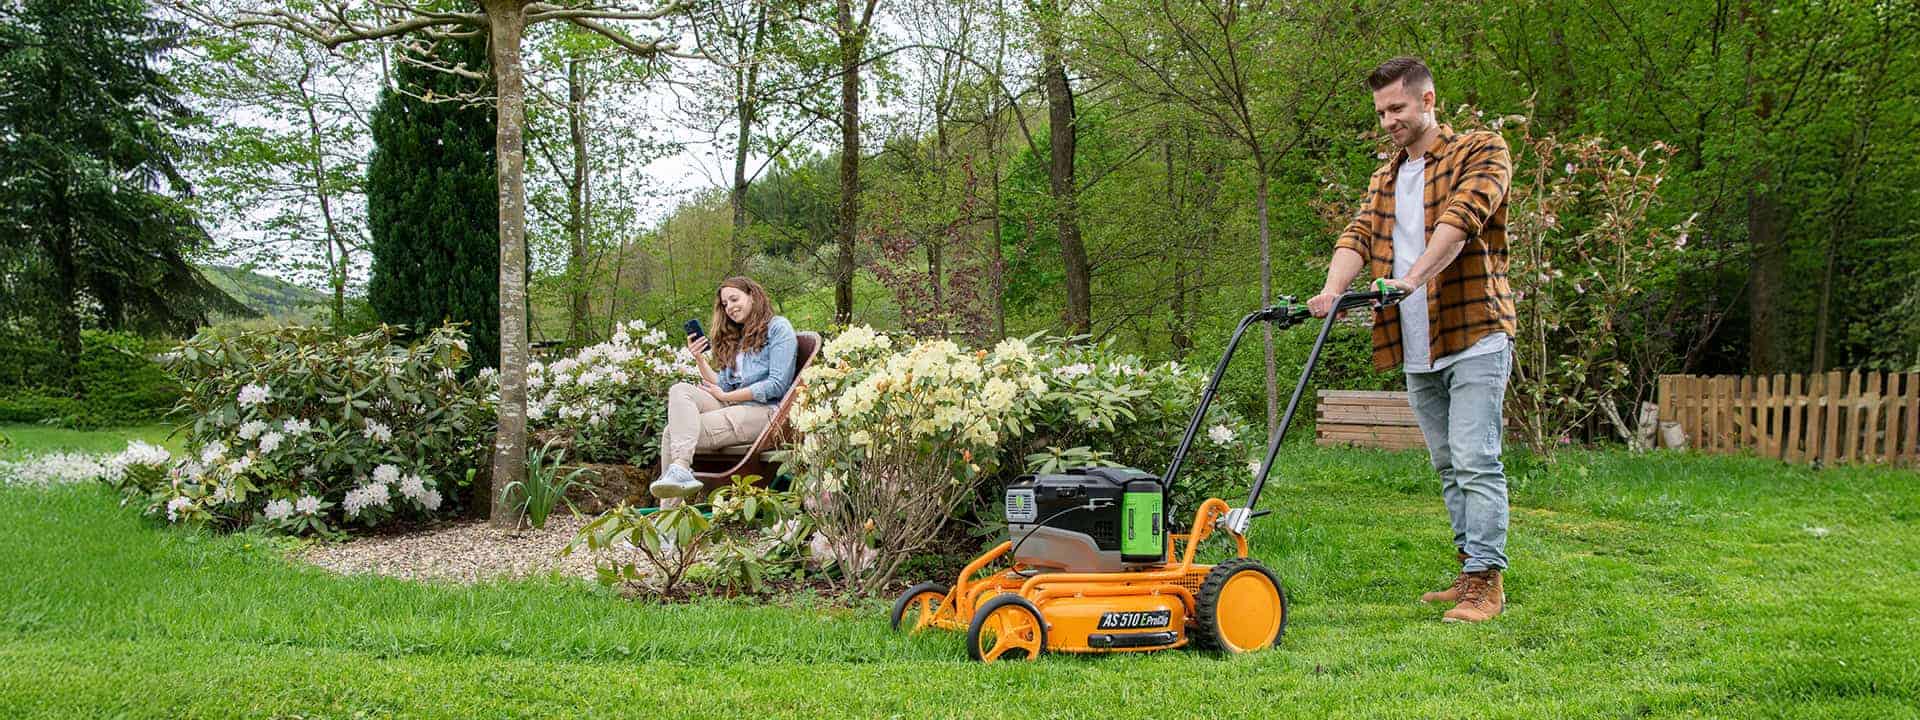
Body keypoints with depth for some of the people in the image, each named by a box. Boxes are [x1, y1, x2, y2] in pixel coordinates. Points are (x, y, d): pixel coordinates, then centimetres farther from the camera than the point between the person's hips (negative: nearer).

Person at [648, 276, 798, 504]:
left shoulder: (778, 327, 4)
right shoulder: (735, 338, 28)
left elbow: (777, 385, -8)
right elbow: (722, 385, 17)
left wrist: (726, 396, -5)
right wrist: (700, 359, 4)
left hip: (763, 411, -7)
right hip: (732, 409, 7)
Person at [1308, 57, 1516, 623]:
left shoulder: (1481, 152, -2)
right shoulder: (1384, 181, 19)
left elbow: (1461, 219, -19)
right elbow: (1358, 237, 4)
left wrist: (1412, 278, -33)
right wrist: (1331, 291, -16)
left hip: (1473, 337, -7)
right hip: (1415, 350, 7)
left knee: (1476, 461, -11)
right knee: (1448, 467, 11)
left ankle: (1485, 581, -8)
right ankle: (1471, 572, 19)